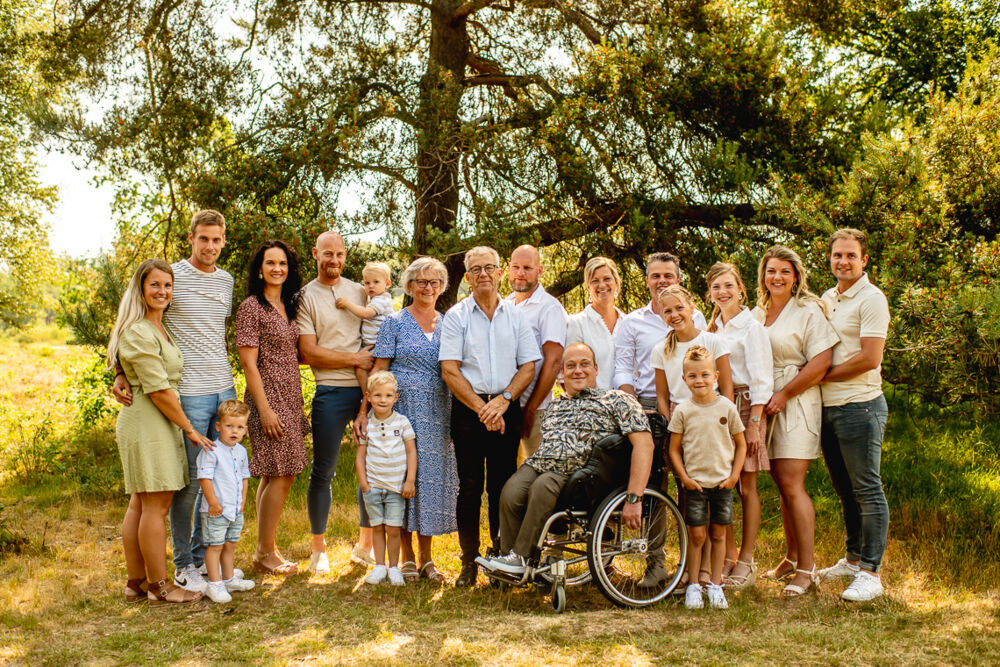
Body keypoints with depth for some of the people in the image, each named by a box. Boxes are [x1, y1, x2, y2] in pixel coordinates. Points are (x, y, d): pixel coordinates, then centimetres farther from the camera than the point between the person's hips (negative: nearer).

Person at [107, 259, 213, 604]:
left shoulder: (159, 328, 14)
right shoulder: (139, 333, -17)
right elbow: (159, 390, -18)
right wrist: (190, 430, -11)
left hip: (156, 423, 10)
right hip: (148, 423, -10)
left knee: (140, 504, 13)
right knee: (157, 505, -4)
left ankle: (136, 582, 20)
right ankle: (159, 585, 5)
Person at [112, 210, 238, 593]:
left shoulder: (226, 282, 12)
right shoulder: (171, 276, -5)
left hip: (224, 389, 6)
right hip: (188, 392, -6)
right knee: (188, 479, -1)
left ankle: (205, 555, 23)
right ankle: (184, 566, 10)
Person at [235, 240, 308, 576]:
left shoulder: (288, 307, 14)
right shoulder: (251, 307, -9)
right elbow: (248, 363, -14)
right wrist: (264, 408, -18)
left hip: (290, 399, 8)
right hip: (269, 398, -8)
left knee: (273, 475, 11)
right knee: (281, 475, -7)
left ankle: (266, 550, 18)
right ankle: (265, 553, 3)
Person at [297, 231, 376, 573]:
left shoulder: (360, 292, 13)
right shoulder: (305, 297, 0)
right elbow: (309, 352, -7)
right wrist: (355, 359, -9)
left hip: (369, 389, 4)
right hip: (331, 391, -4)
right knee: (323, 471, 1)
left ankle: (365, 544, 22)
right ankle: (319, 549, 16)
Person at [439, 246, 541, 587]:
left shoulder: (516, 315, 11)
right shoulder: (456, 316, 4)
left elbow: (528, 366, 7)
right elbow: (449, 370, -4)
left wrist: (503, 399, -9)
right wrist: (481, 407, -11)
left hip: (506, 409, 2)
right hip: (467, 409, -1)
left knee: (503, 485, 3)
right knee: (470, 487, 0)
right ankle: (469, 562, 8)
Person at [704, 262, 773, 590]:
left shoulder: (751, 326, -4)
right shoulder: (712, 328, 15)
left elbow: (761, 379, -9)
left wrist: (753, 423, -15)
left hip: (744, 407, -5)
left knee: (746, 486, 0)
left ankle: (746, 562, 6)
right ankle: (728, 557, 11)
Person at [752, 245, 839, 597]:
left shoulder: (808, 311, -4)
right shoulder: (756, 313, 14)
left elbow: (821, 361, -13)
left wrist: (783, 395, -12)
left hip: (796, 405, -5)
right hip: (764, 407, 6)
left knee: (791, 484, -11)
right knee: (783, 484, 10)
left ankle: (807, 568, -4)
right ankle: (791, 558, 23)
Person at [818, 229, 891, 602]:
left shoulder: (871, 299, -9)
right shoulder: (826, 300, 15)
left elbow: (869, 358, -18)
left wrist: (822, 375, -11)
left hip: (859, 406, -8)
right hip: (828, 407, 8)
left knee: (867, 490, -4)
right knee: (845, 490, 16)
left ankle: (870, 573, -1)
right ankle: (853, 558, 28)